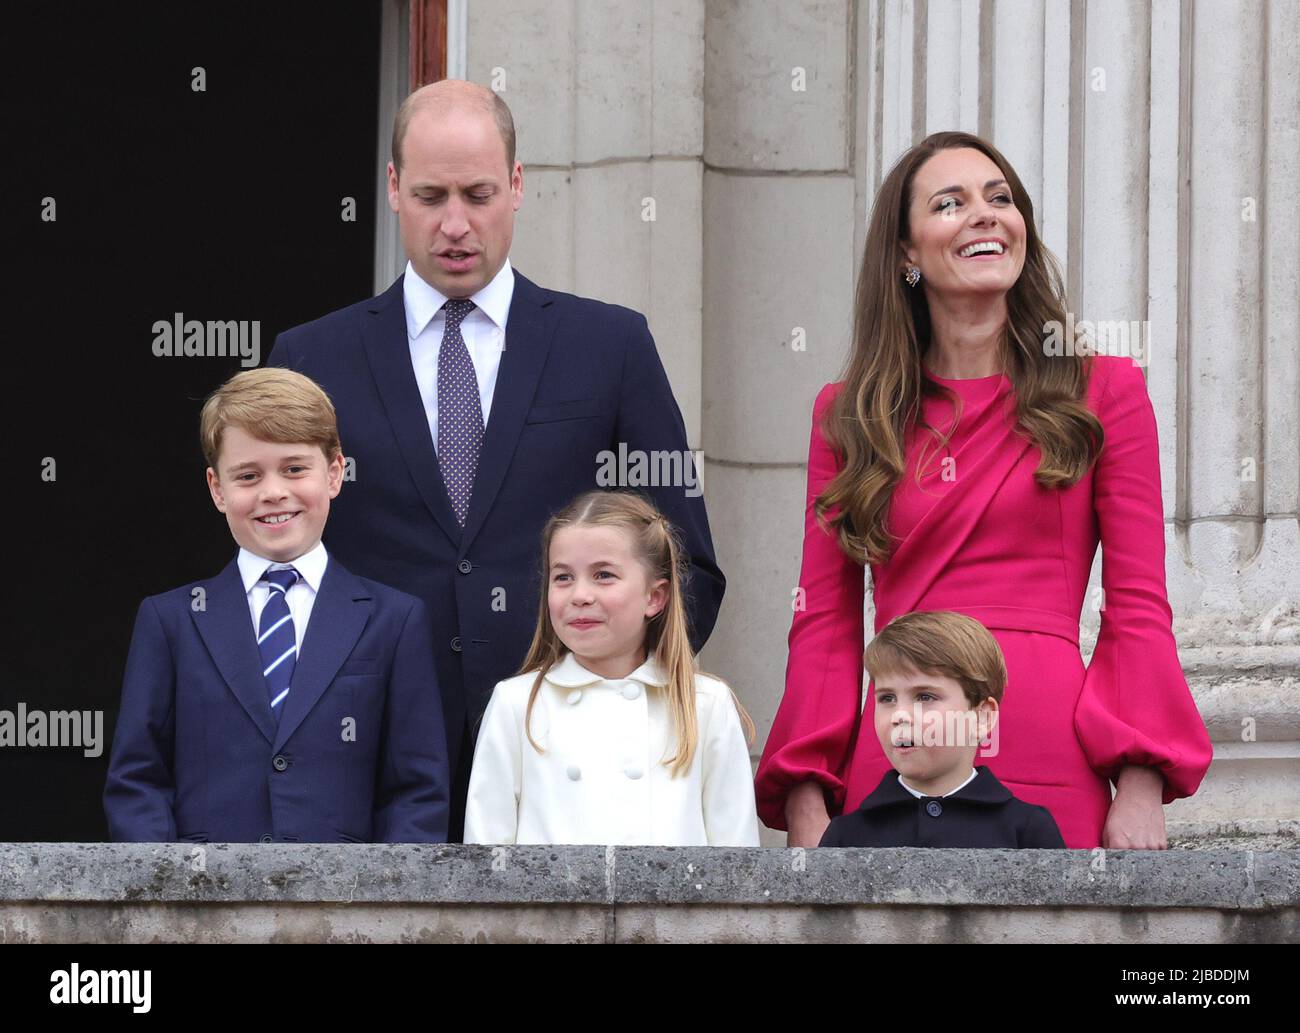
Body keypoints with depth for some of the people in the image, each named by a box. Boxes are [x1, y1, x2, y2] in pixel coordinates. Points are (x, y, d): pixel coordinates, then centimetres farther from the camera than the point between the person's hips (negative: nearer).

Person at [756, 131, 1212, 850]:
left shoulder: (1103, 391, 8)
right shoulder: (847, 413, 13)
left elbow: (1139, 607, 4)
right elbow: (825, 622, 11)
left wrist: (1141, 789, -8)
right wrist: (805, 797, -1)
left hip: (1053, 769, -1)